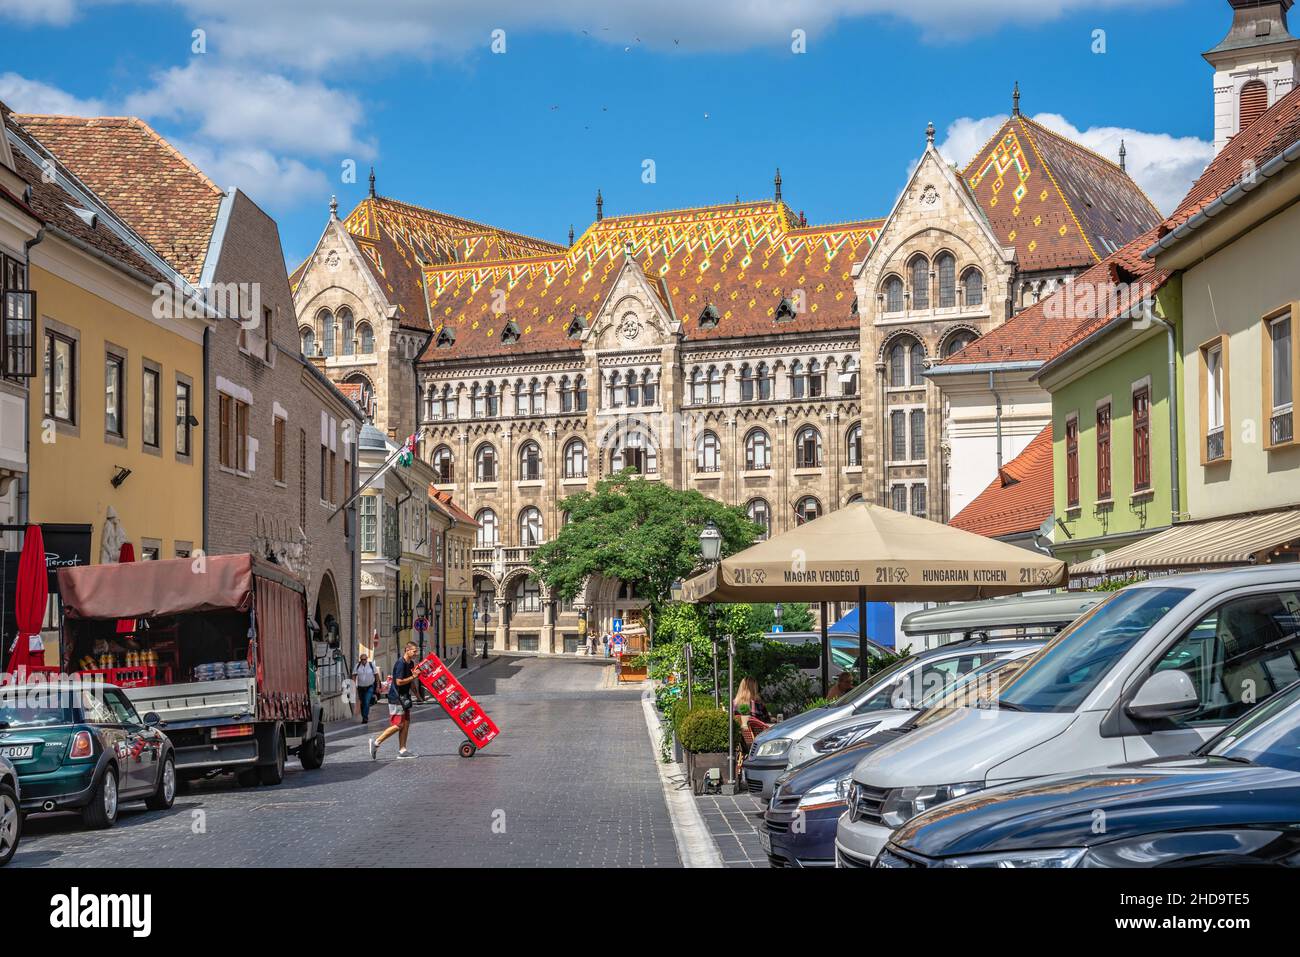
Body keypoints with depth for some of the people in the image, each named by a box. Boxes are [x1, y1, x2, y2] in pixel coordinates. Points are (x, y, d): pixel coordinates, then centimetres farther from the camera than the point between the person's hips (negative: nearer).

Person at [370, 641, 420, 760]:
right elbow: (399, 682, -22)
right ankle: (376, 742, 0)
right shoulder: (400, 663, -18)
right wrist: (413, 676, -18)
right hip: (396, 698, -9)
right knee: (398, 725, -9)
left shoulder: (411, 663, 11)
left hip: (404, 698, 9)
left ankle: (402, 750, 8)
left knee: (406, 723, 6)